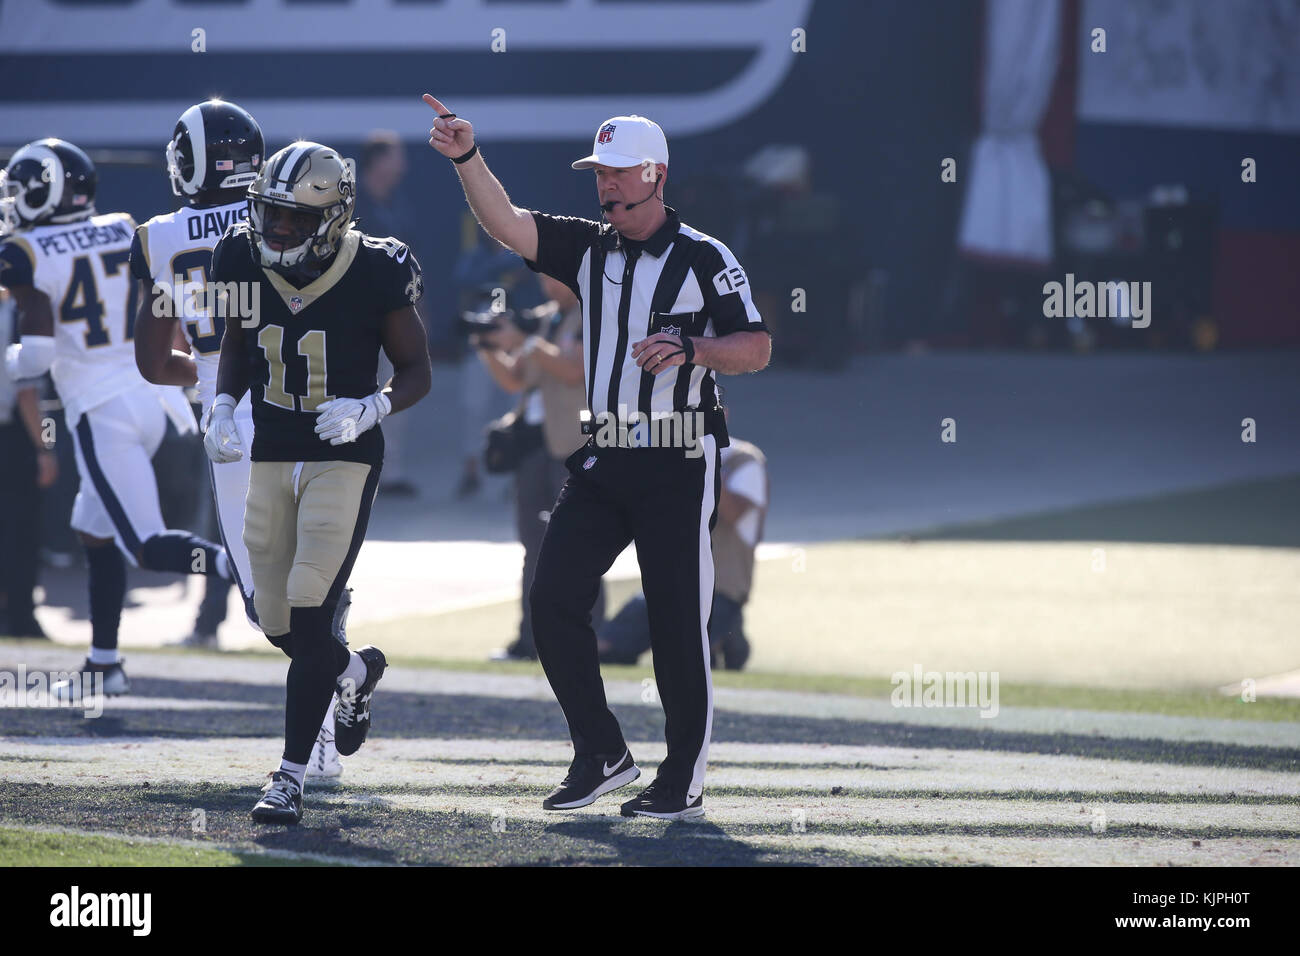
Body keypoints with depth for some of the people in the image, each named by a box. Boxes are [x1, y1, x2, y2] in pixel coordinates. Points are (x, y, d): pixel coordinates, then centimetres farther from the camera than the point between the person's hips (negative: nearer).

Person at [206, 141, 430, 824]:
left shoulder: (374, 275, -15)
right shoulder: (246, 262, -3)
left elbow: (416, 372, -4)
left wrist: (368, 409, -23)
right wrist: (222, 406, -3)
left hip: (345, 459, -5)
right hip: (271, 456, 5)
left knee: (309, 620, -13)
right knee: (279, 625, 9)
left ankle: (290, 778, -6)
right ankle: (356, 673, 43)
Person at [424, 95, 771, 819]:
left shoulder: (703, 259, -5)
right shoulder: (589, 249, 9)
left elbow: (757, 349, -8)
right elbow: (507, 223, -3)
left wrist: (690, 348, -25)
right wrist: (468, 159, -17)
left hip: (679, 465, -6)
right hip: (604, 460, 6)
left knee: (677, 622, -4)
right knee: (554, 598, -2)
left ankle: (685, 780, 7)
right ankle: (602, 757, 9)